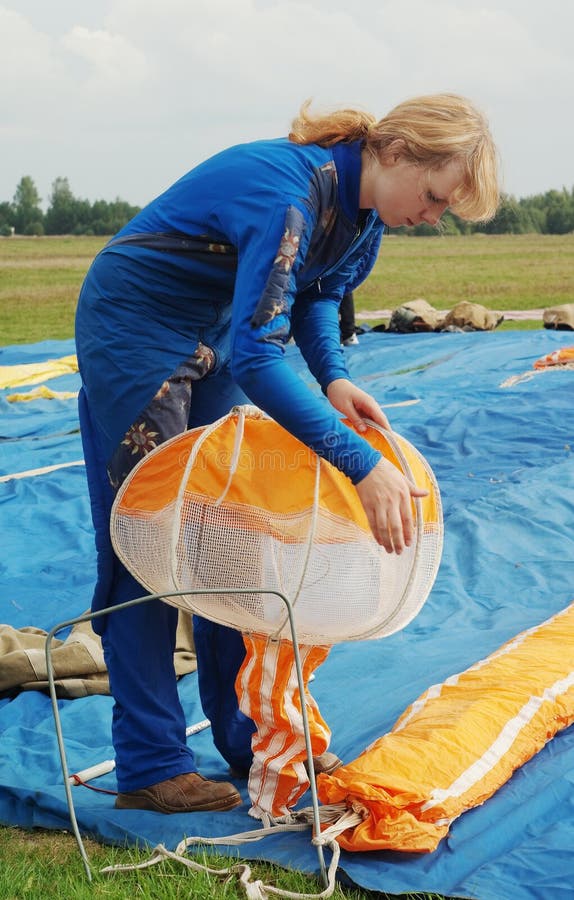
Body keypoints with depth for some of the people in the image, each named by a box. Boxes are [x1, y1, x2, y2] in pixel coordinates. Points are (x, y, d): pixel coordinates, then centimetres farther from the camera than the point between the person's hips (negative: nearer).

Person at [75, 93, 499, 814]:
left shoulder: (365, 207, -6)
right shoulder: (291, 194, -34)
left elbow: (316, 294, 10)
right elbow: (259, 353, -40)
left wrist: (333, 377, -10)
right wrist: (362, 464, -44)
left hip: (215, 337, 9)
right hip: (133, 329, -8)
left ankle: (246, 733, 17)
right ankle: (150, 767, 0)